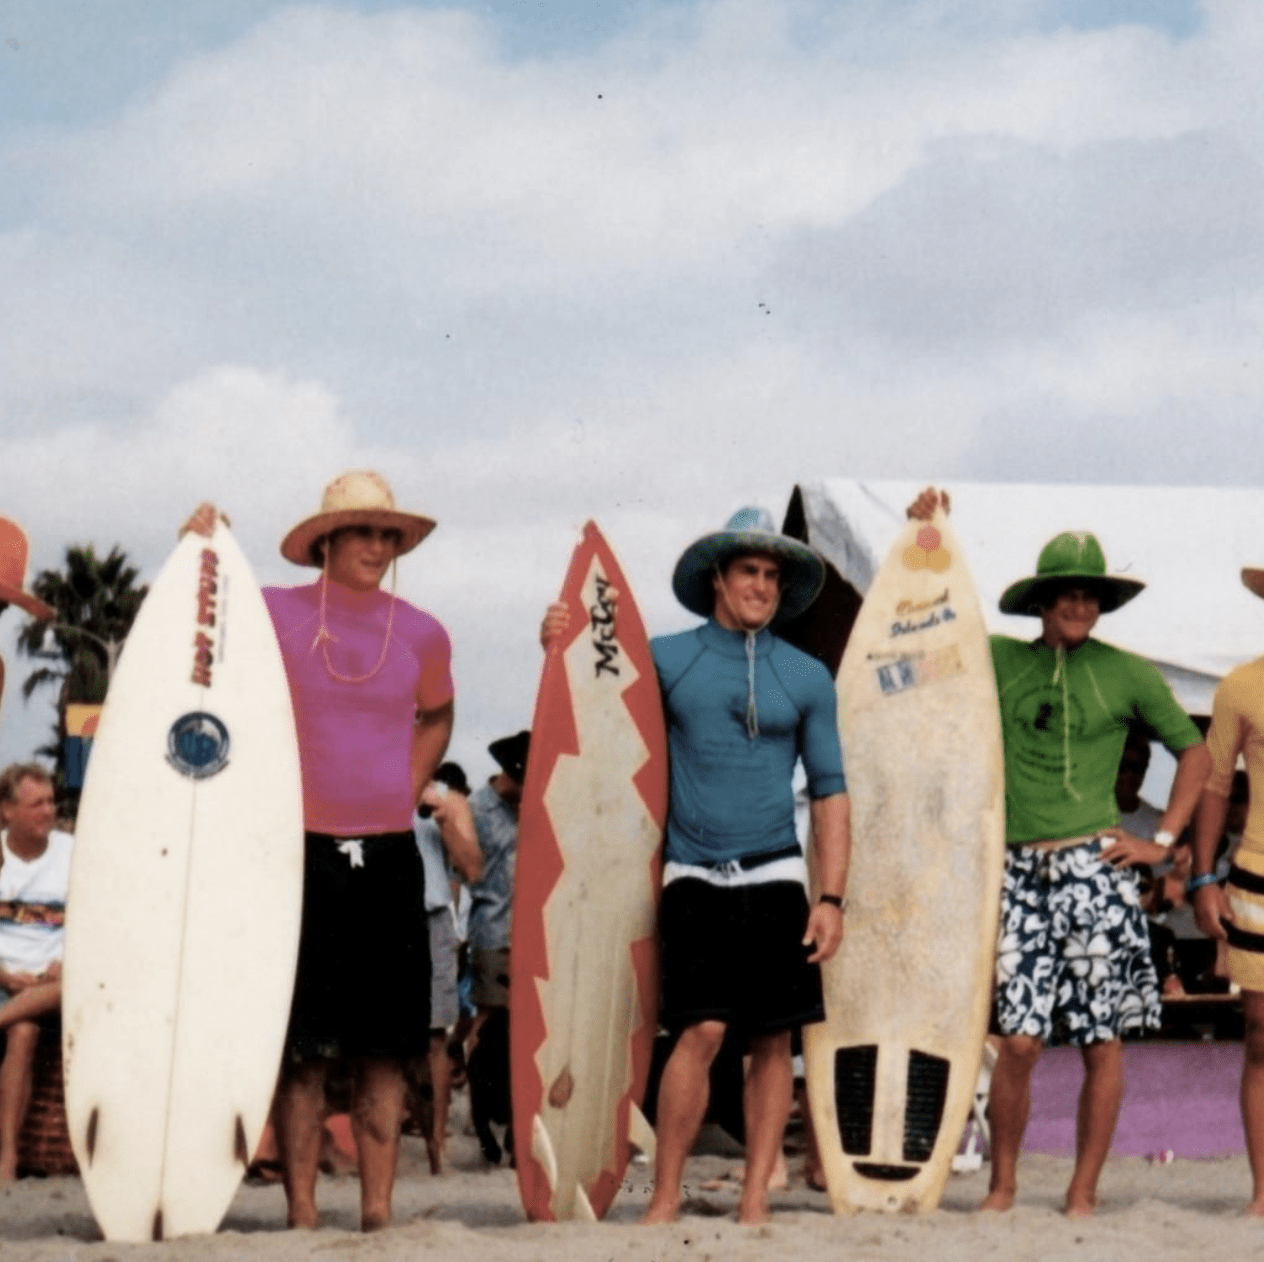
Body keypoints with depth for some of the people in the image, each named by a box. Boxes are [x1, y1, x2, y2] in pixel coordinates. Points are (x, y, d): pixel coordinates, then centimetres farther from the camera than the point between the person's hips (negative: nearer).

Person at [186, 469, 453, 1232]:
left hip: (389, 857, 3)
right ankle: (302, 1212, 1)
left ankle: (379, 1210, 7)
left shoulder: (422, 634, 8)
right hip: (302, 853, -3)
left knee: (386, 1045, 2)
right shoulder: (273, 614, -1)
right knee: (303, 1045, -3)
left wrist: (408, 789, 13)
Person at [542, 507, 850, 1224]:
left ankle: (756, 1198, 8)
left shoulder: (807, 677, 9)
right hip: (695, 879, -2)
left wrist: (832, 897, 1)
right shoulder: (667, 659, 6)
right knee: (702, 1031, -12)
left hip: (774, 876, 2)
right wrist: (559, 649, -8)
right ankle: (667, 1194, -2)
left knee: (773, 1041, 1)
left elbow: (830, 790, 9)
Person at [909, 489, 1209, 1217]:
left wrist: (1164, 842, 6)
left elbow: (1194, 752, 14)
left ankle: (1084, 1192, 10)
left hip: (1096, 870, -1)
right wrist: (926, 537, 8)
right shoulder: (998, 661, 9)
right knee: (1020, 1040, -5)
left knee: (1101, 1042, 1)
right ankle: (1003, 1184, 9)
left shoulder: (1127, 674, 5)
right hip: (1021, 874, 1)